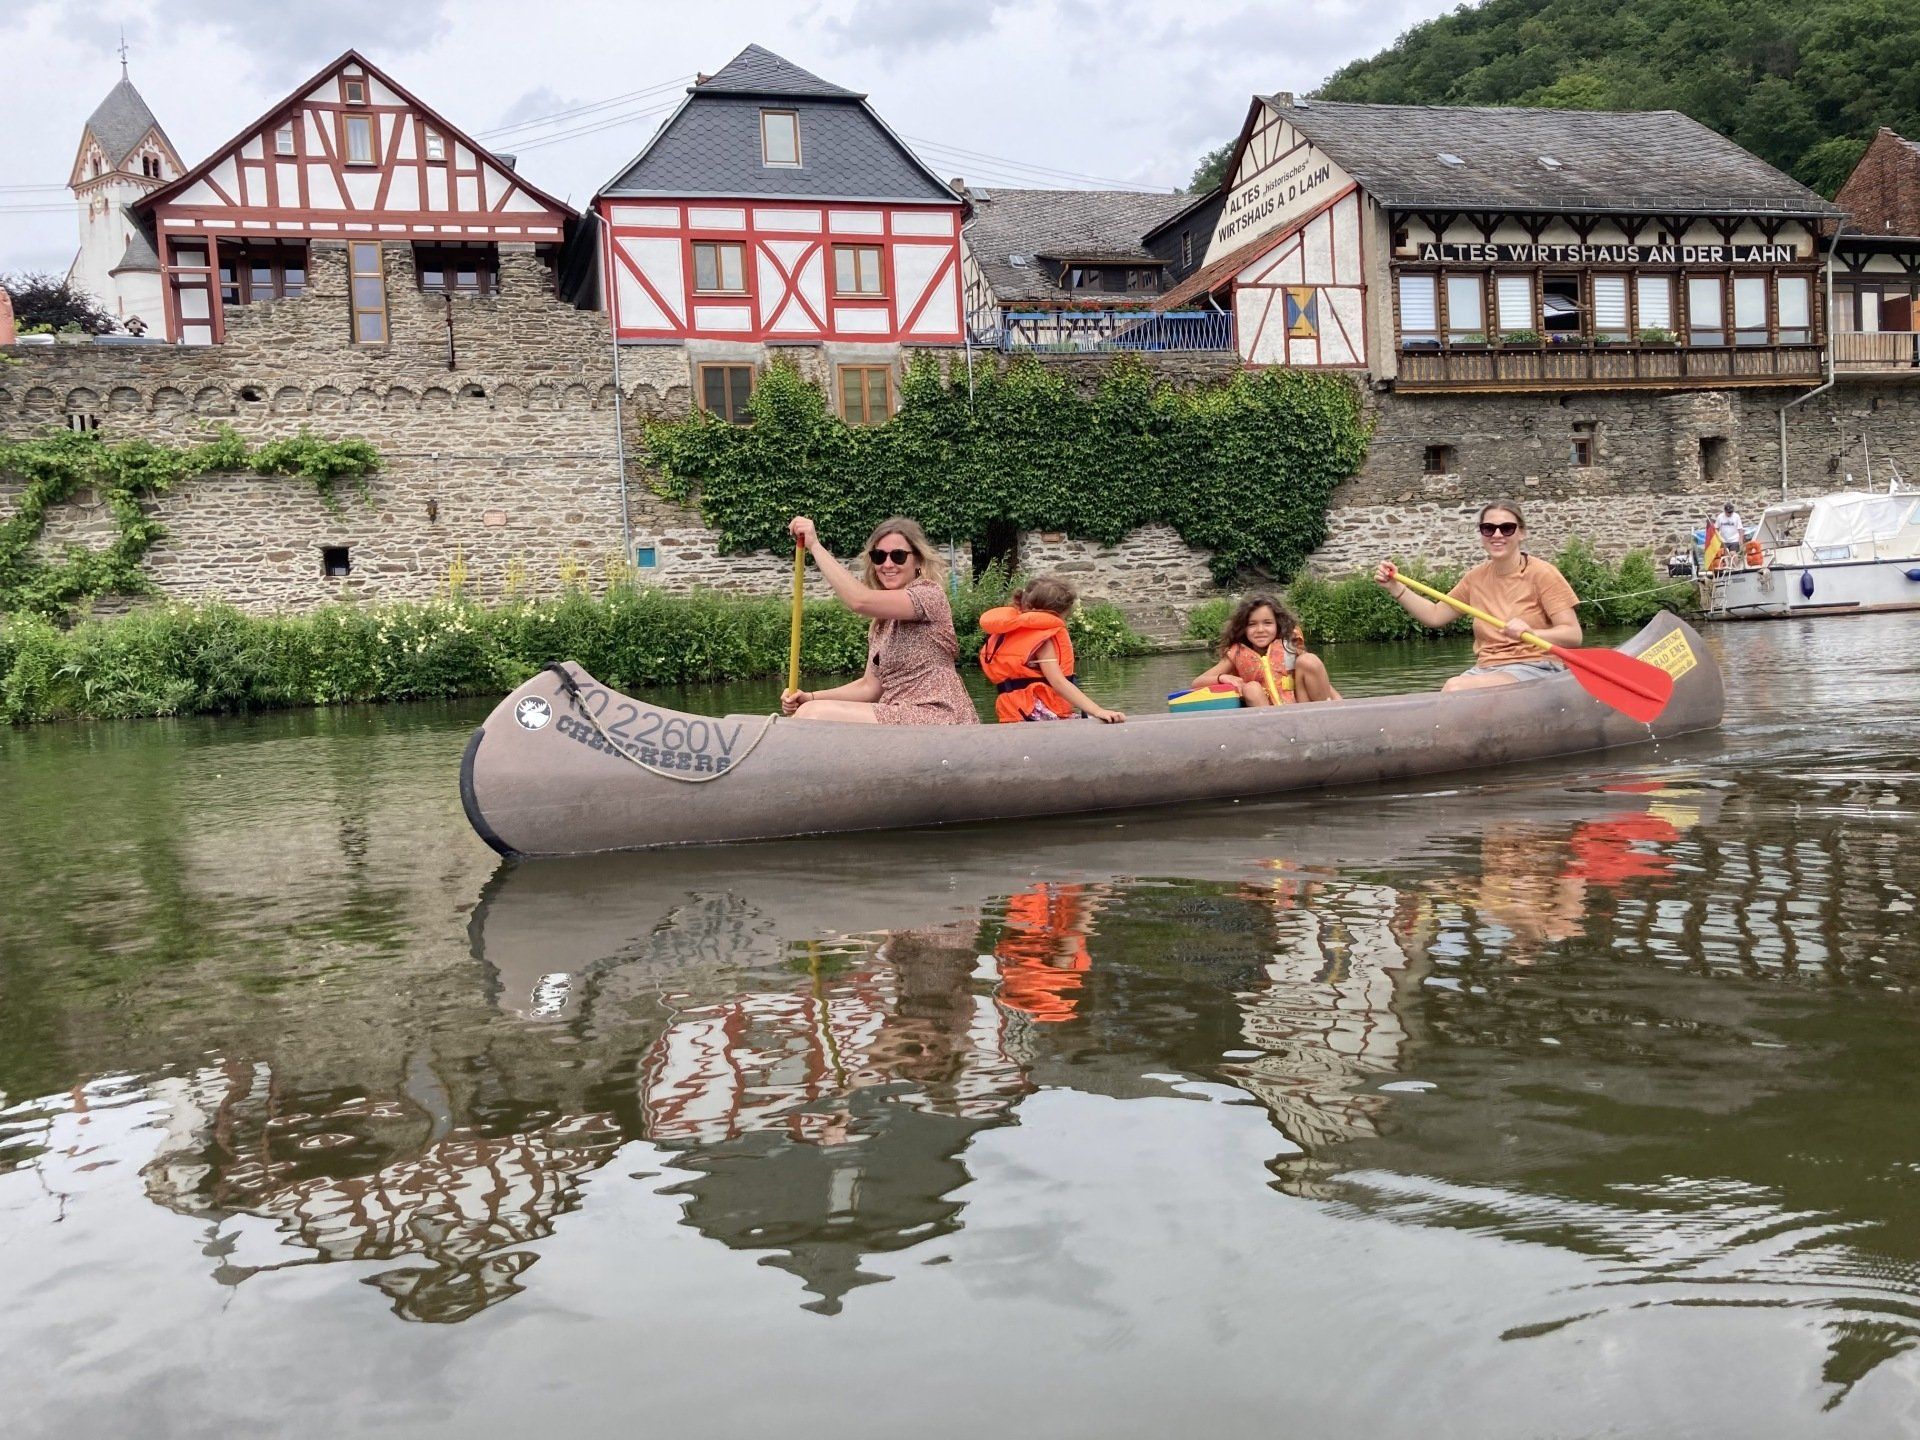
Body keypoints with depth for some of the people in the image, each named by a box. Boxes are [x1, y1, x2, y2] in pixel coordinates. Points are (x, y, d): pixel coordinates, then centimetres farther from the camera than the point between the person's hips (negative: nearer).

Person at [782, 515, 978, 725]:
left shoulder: (929, 594, -7)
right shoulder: (881, 622, 18)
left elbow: (860, 600, -23)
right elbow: (871, 685, 13)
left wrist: (815, 546, -17)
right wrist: (811, 697, 0)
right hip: (901, 719, 8)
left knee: (813, 715, -18)